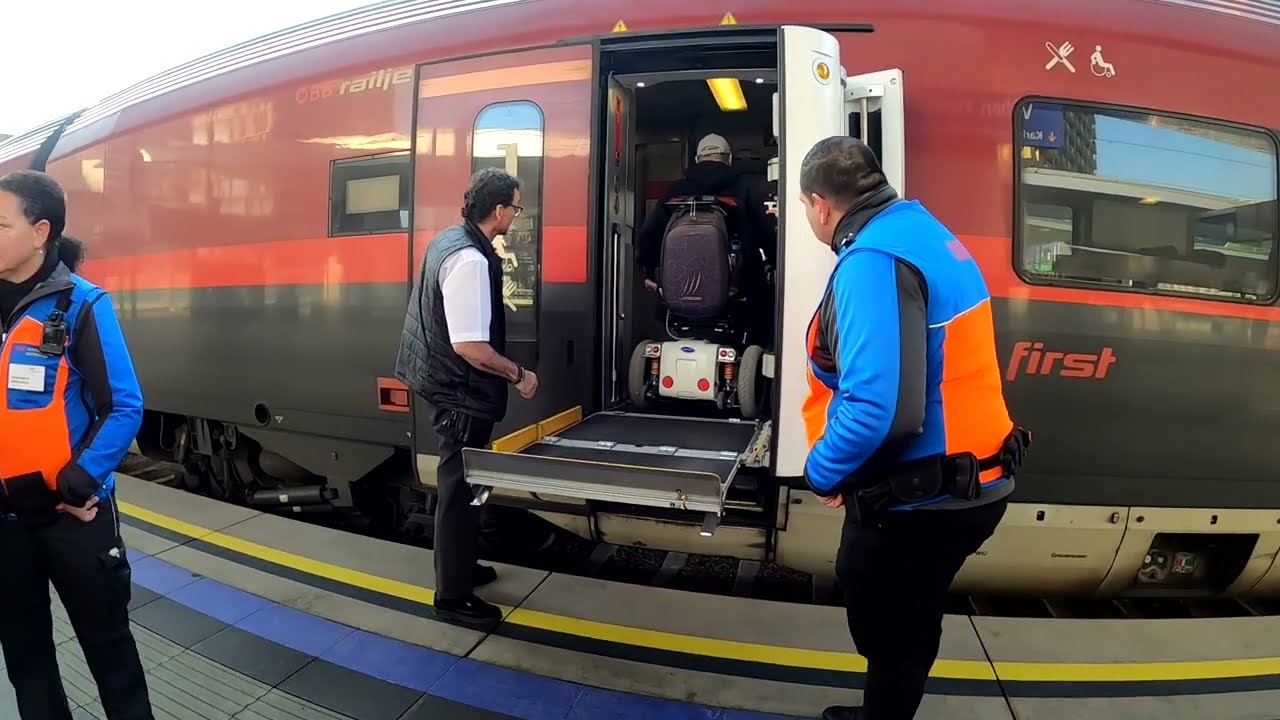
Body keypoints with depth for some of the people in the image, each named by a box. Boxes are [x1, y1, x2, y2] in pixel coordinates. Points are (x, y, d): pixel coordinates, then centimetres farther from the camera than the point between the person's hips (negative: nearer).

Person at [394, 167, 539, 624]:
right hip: (461, 391, -10)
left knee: (459, 481, 22)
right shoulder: (470, 261, -26)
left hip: (447, 382, 10)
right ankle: (452, 595, 15)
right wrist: (518, 375, -16)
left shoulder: (449, 239, 5)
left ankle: (459, 566, 39)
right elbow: (470, 346, -29)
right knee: (459, 486, 2)